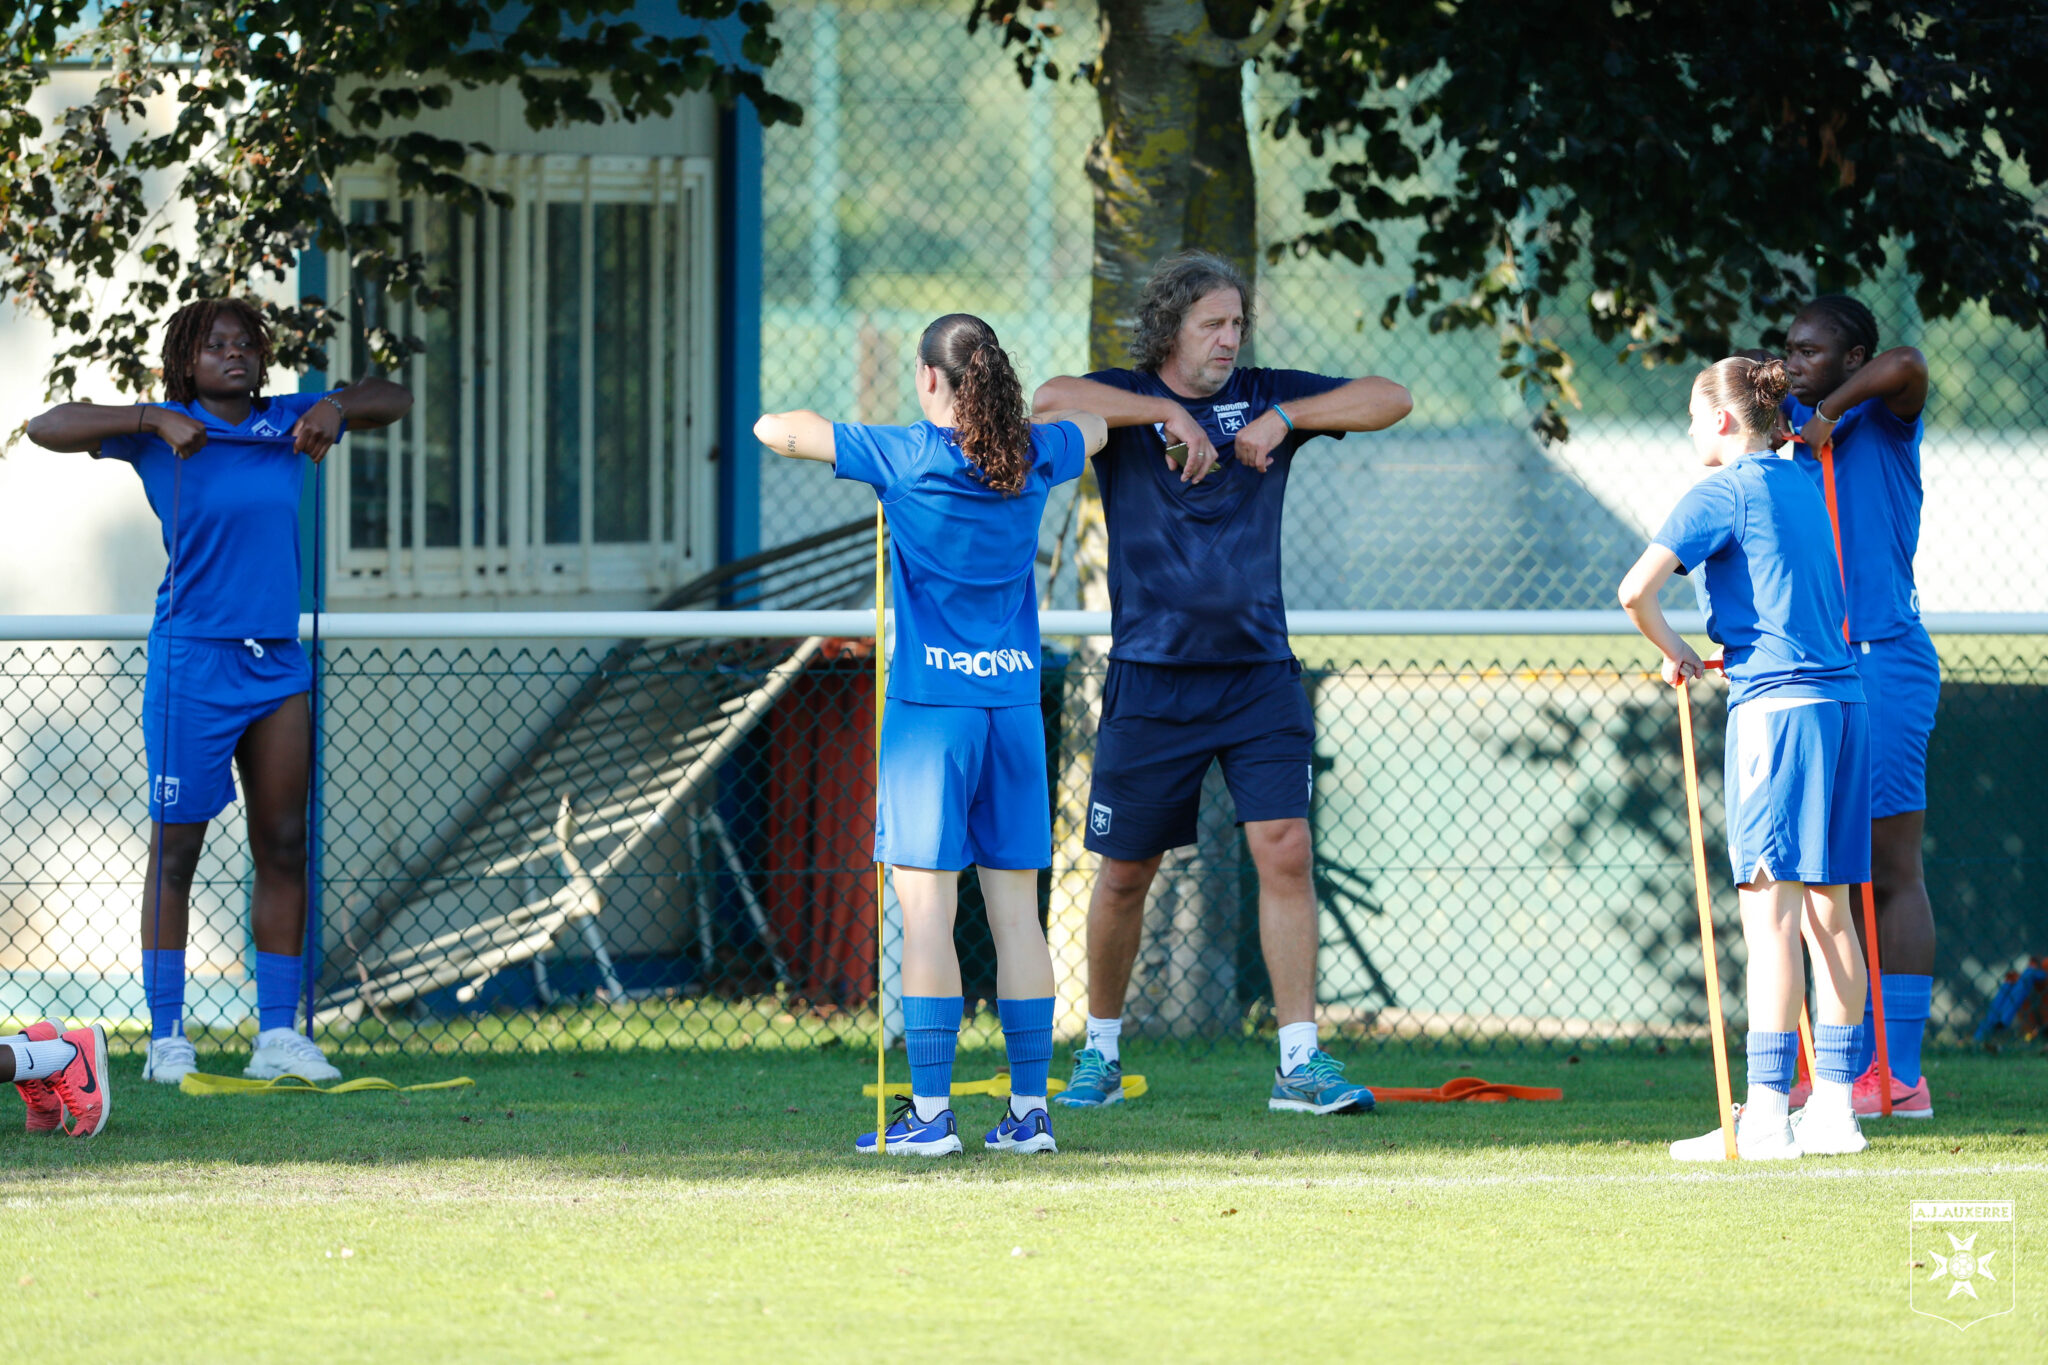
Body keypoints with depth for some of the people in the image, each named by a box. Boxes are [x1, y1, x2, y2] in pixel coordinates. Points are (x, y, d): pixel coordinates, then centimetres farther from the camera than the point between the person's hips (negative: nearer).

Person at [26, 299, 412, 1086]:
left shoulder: (287, 421, 9)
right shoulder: (164, 432, -4)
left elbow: (391, 401, 19)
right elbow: (47, 428, -10)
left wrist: (338, 409, -3)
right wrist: (155, 422, -19)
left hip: (279, 660, 5)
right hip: (194, 661, -5)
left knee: (283, 848, 4)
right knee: (176, 849, -3)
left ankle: (277, 1036, 8)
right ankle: (166, 1038, -1)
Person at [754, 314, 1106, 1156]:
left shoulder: (905, 458, -8)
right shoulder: (1034, 460, 5)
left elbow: (774, 431, -5)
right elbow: (1095, 423, 28)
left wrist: (794, 426, 16)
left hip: (932, 707, -4)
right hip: (1014, 701, 4)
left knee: (926, 909, -4)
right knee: (1016, 910, 6)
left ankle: (930, 1111, -7)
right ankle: (1029, 1108, 6)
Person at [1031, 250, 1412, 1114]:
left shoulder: (1265, 396, 8)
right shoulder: (1124, 401, 0)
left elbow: (1390, 401, 4)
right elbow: (1049, 398, -21)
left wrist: (1285, 420, -8)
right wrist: (1168, 414, -23)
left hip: (1257, 673, 2)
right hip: (1151, 678, -2)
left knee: (1284, 848, -11)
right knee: (1125, 873, 5)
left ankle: (1300, 1062, -10)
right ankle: (1101, 1051, 24)